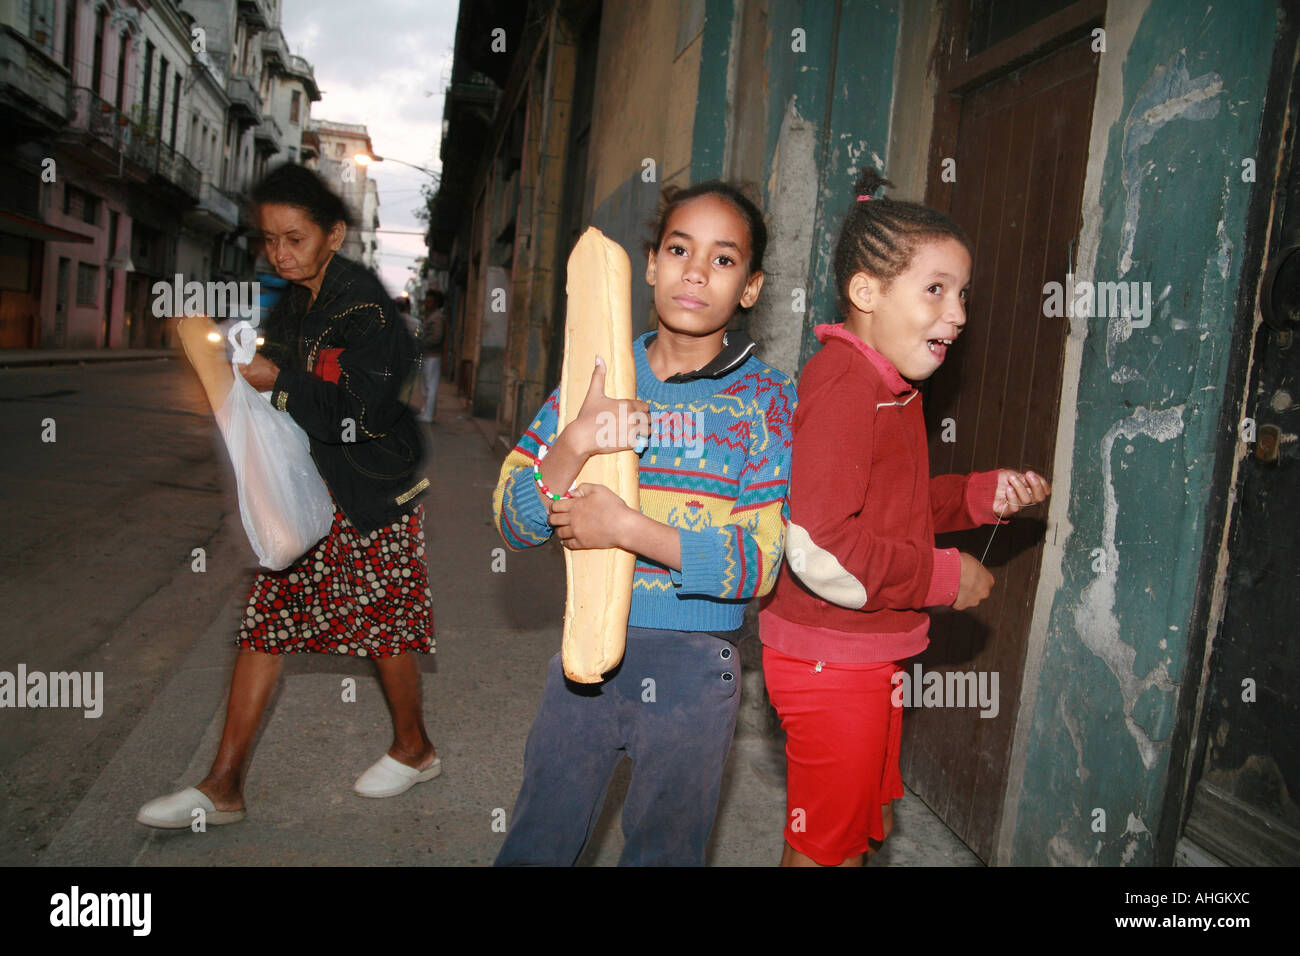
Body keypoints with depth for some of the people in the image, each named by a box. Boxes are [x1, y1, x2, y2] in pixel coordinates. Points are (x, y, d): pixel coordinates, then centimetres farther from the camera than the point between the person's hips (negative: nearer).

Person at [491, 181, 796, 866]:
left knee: (662, 851, 18)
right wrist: (575, 443, -22)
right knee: (534, 845, 18)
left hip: (694, 664, -2)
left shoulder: (766, 398, -8)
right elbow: (513, 522, -4)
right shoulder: (597, 376, -1)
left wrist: (626, 527, -23)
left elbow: (757, 563, -14)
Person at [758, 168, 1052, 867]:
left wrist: (980, 495, 6)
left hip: (867, 655, 10)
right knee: (824, 846, 9)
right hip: (830, 662, -10)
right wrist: (947, 578, -18)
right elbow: (819, 550, -31)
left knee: (866, 828, 25)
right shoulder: (842, 380, -23)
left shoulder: (887, 384, 11)